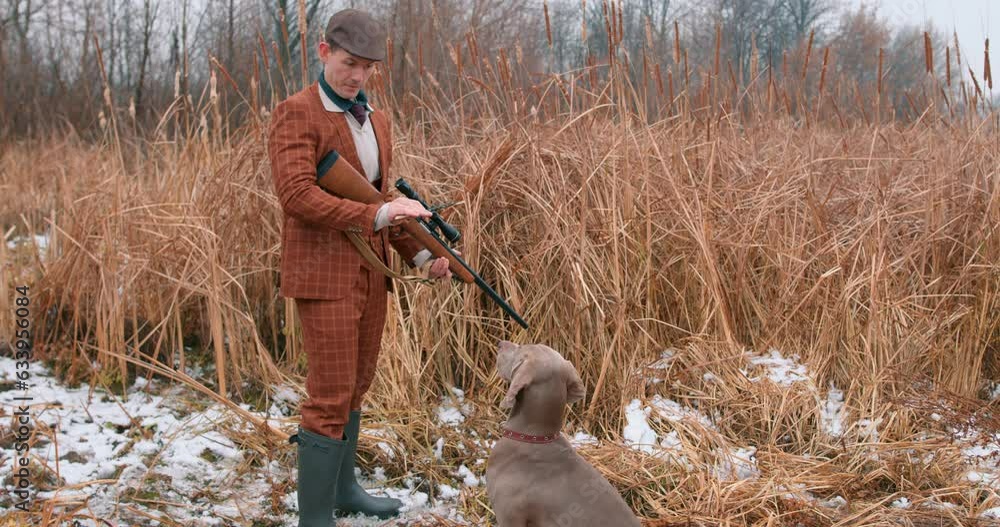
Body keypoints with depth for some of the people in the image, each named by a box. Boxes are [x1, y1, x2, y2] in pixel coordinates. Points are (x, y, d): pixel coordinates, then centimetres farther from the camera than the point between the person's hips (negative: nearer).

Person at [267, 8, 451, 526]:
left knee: (354, 387, 18)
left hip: (370, 271, 8)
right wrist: (377, 215, -30)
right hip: (323, 274, -8)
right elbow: (297, 195, -23)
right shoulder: (295, 113, -11)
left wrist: (420, 255, 3)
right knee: (330, 398, -7)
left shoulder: (375, 119, 12)